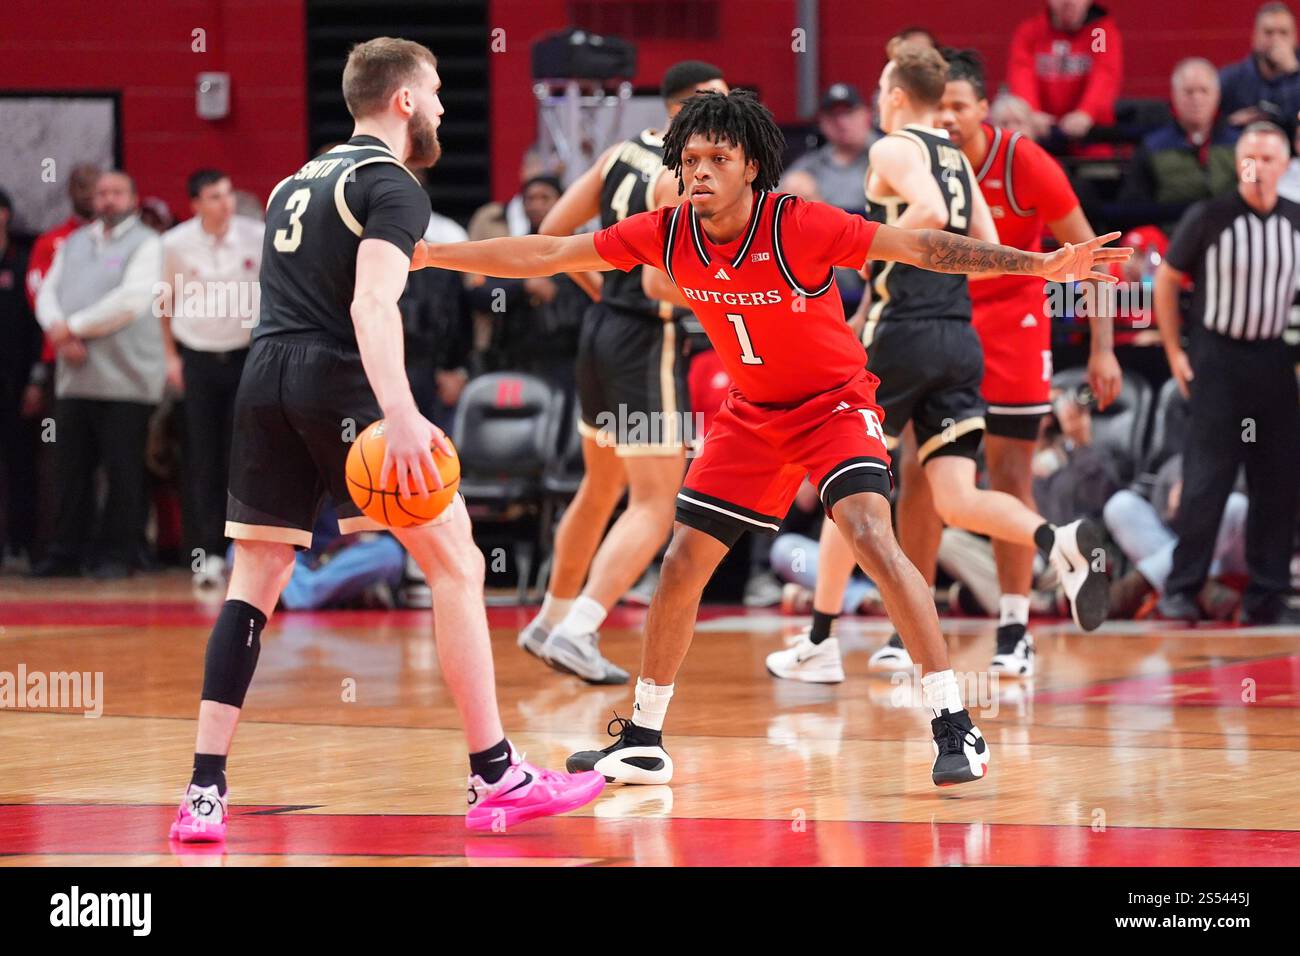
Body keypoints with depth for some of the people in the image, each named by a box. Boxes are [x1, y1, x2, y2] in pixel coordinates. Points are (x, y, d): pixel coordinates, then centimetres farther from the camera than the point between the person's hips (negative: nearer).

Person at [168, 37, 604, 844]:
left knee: (254, 583, 9)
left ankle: (205, 796, 0)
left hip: (264, 378, 8)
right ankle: (496, 780, -1)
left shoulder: (298, 182, 24)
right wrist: (399, 413, -31)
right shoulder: (393, 187, -2)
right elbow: (372, 303, -18)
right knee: (456, 563, 0)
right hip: (338, 381, -8)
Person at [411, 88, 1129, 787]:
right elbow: (545, 255, -5)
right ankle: (641, 741, 19)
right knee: (682, 565, 4)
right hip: (751, 414, 5)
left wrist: (1040, 264, -34)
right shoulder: (665, 236, -13)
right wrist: (428, 254, -6)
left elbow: (919, 247, -27)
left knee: (871, 536, -27)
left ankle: (954, 727, -23)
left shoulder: (800, 226, -26)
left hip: (835, 403, -5)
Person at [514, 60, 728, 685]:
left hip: (601, 329, 9)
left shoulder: (621, 154, 7)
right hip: (646, 344, -9)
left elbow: (553, 234, 11)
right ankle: (576, 632, -20)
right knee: (653, 509, -8)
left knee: (601, 488, 25)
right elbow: (661, 280, -26)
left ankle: (550, 622, 36)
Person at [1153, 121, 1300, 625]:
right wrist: (1175, 353, -1)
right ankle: (1181, 588, 2)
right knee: (1206, 478, -6)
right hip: (1216, 357, -4)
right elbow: (1167, 281, 1)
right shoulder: (1209, 218, -8)